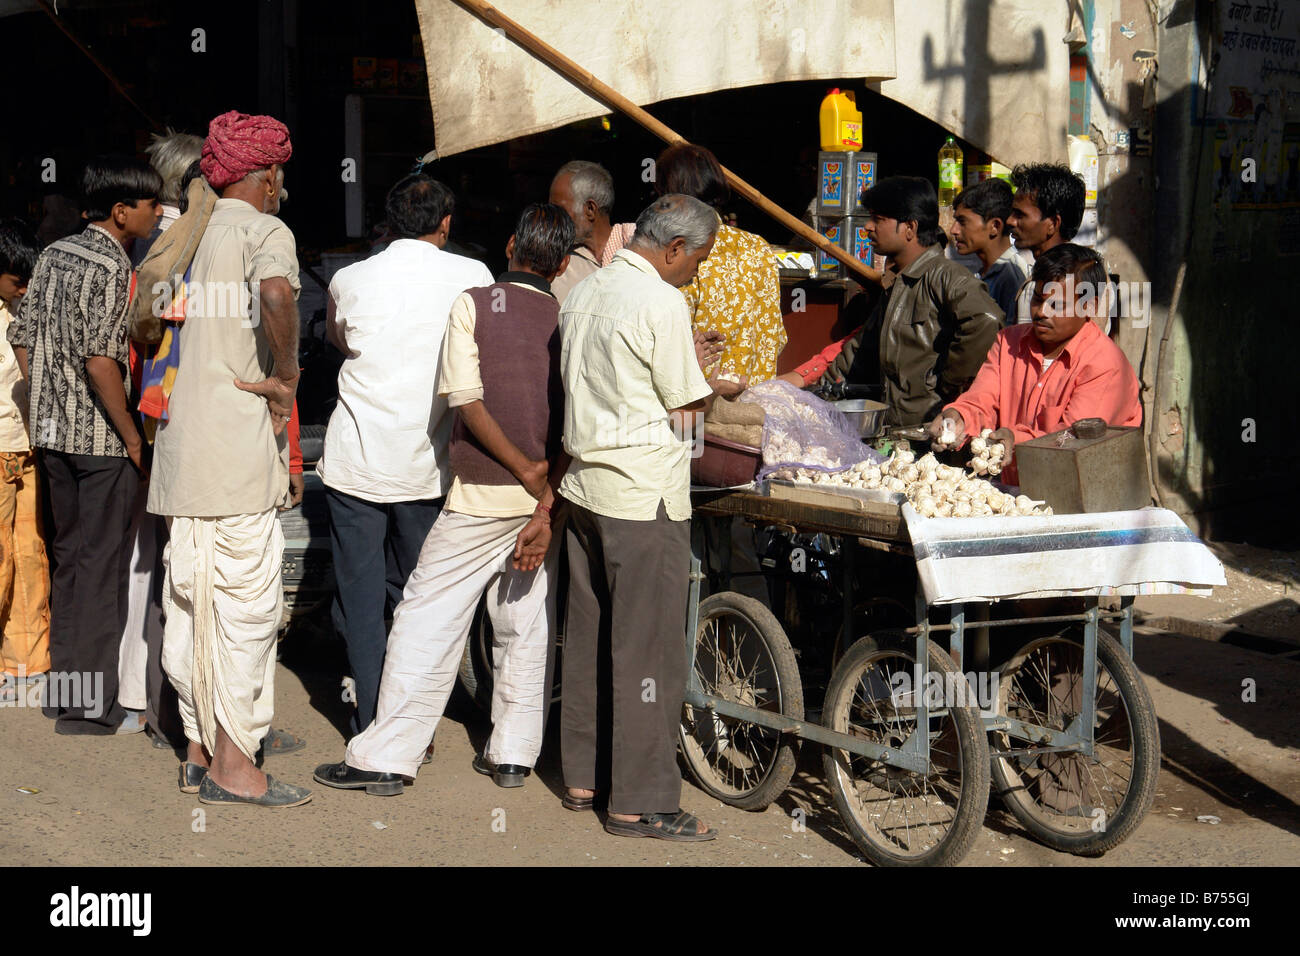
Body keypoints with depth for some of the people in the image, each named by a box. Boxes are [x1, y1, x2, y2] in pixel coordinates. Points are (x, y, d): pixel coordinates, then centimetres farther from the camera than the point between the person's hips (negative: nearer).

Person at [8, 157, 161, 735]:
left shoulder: (54, 254, 10)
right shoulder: (112, 268, -16)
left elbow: (22, 340, 12)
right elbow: (101, 361, -22)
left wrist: (51, 404, 18)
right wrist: (132, 437, -15)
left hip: (53, 429, 8)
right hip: (102, 438, -8)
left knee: (69, 556, 16)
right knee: (103, 563, -2)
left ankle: (64, 686, 24)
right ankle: (91, 706, 3)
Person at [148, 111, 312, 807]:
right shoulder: (266, 231, -6)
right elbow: (276, 295, -28)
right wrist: (285, 375, -15)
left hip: (180, 437, 8)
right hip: (238, 442, -8)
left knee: (190, 599, 11)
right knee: (245, 601, -4)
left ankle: (199, 750, 19)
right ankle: (231, 763, -3)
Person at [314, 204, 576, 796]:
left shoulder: (473, 305, -4)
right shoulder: (568, 321, 4)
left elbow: (467, 399, -11)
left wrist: (528, 472, -8)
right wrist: (547, 507, -7)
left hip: (482, 496, -3)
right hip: (546, 500, 4)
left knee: (427, 621, 1)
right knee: (526, 627, 13)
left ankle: (385, 757, 1)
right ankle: (513, 755, 17)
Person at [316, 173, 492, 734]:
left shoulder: (349, 281, -2)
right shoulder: (473, 277, -3)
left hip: (357, 461, -1)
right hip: (428, 467, 1)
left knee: (361, 596, 6)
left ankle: (372, 728, 7)